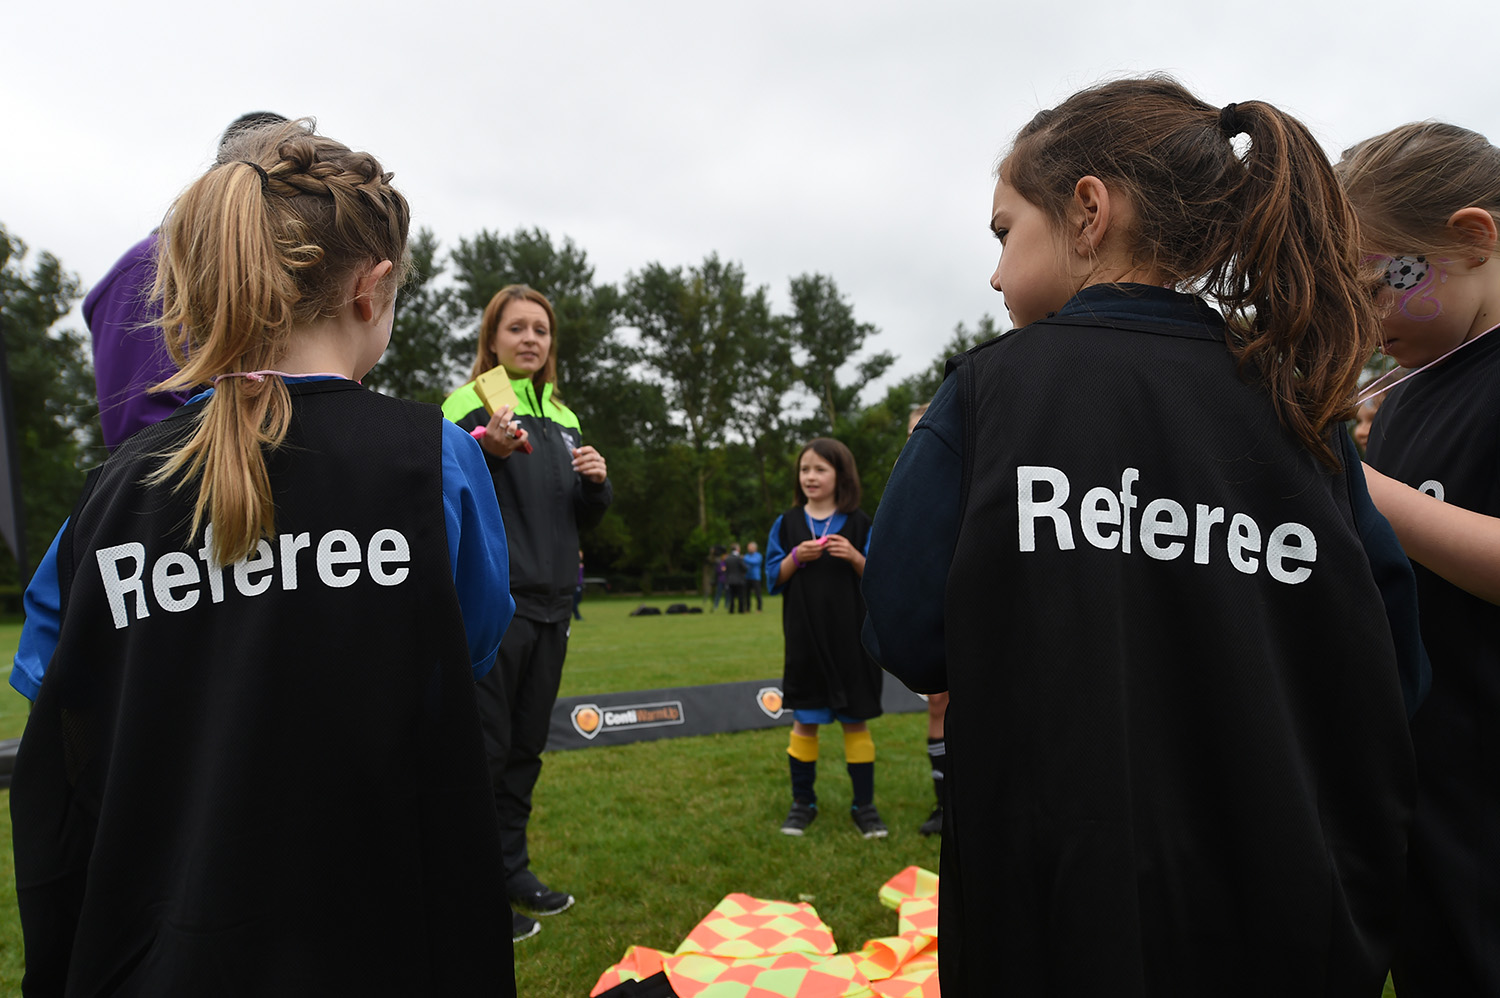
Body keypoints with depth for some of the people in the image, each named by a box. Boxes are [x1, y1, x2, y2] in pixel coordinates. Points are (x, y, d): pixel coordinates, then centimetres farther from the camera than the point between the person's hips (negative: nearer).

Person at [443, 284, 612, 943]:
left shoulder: (562, 419, 14)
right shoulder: (469, 407, -5)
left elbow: (583, 519, 18)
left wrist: (597, 483, -3)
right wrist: (488, 453, -30)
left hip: (550, 604, 7)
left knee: (527, 744, 15)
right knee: (484, 746, 0)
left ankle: (511, 866, 30)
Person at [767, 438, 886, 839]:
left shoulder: (859, 523, 1)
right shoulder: (787, 523, 5)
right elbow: (774, 579, 3)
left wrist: (856, 558, -18)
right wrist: (796, 557, -15)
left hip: (851, 637, -1)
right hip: (805, 638, 1)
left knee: (856, 719, 6)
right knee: (804, 719, 7)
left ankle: (864, 804, 18)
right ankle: (802, 801, 22)